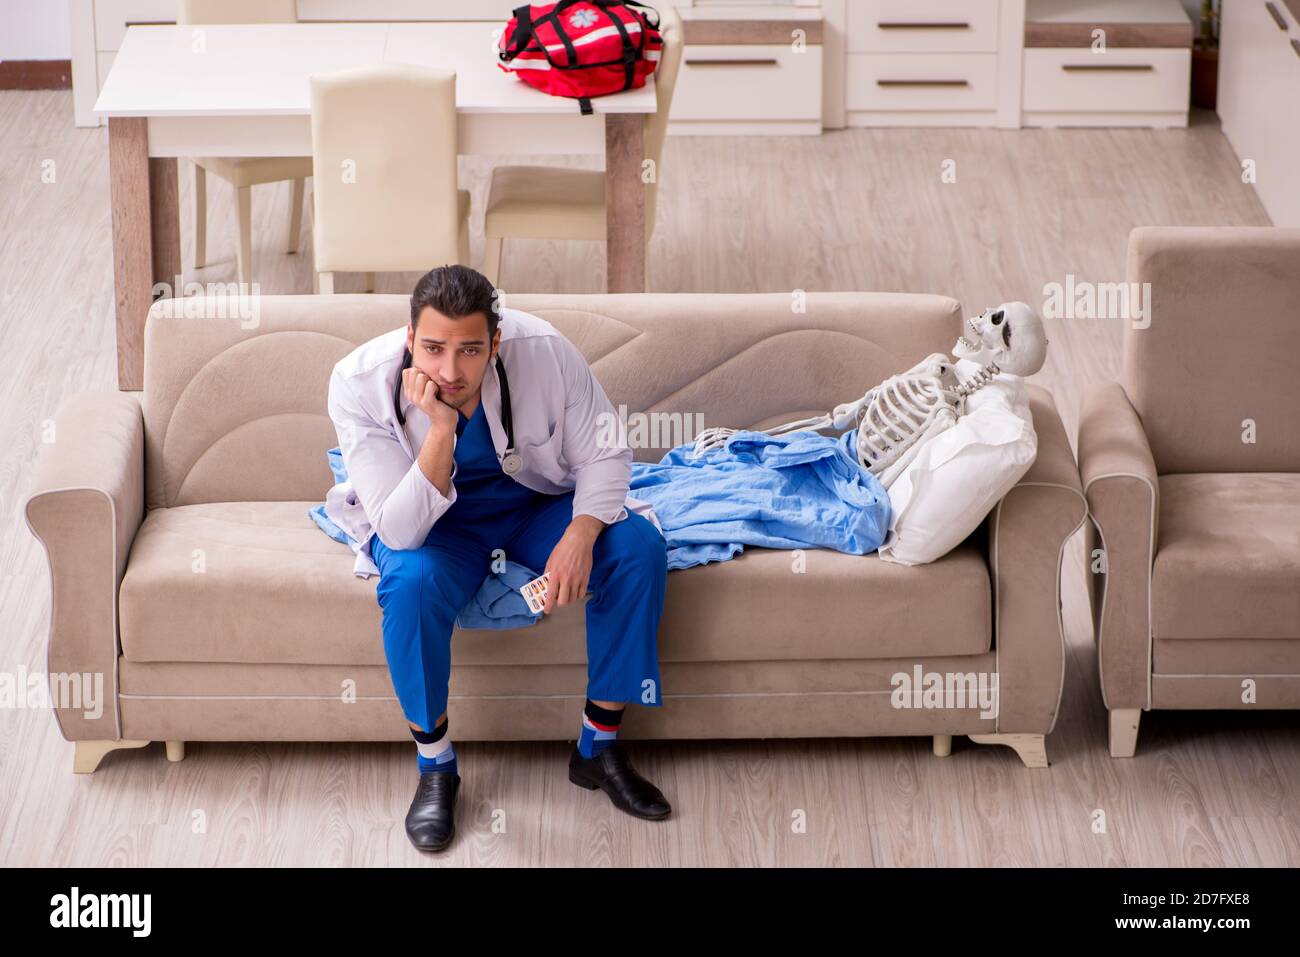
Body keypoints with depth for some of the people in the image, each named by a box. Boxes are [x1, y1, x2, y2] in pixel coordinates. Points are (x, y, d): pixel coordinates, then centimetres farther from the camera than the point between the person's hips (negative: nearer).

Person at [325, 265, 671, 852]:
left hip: (538, 506, 2)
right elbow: (401, 531, -30)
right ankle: (435, 767, -14)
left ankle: (599, 747, -9)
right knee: (412, 579, -36)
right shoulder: (360, 384, -27)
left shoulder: (545, 352, -24)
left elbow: (605, 454, -11)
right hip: (434, 524, -2)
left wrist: (579, 537, -30)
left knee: (639, 545, -23)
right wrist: (440, 428, -42)